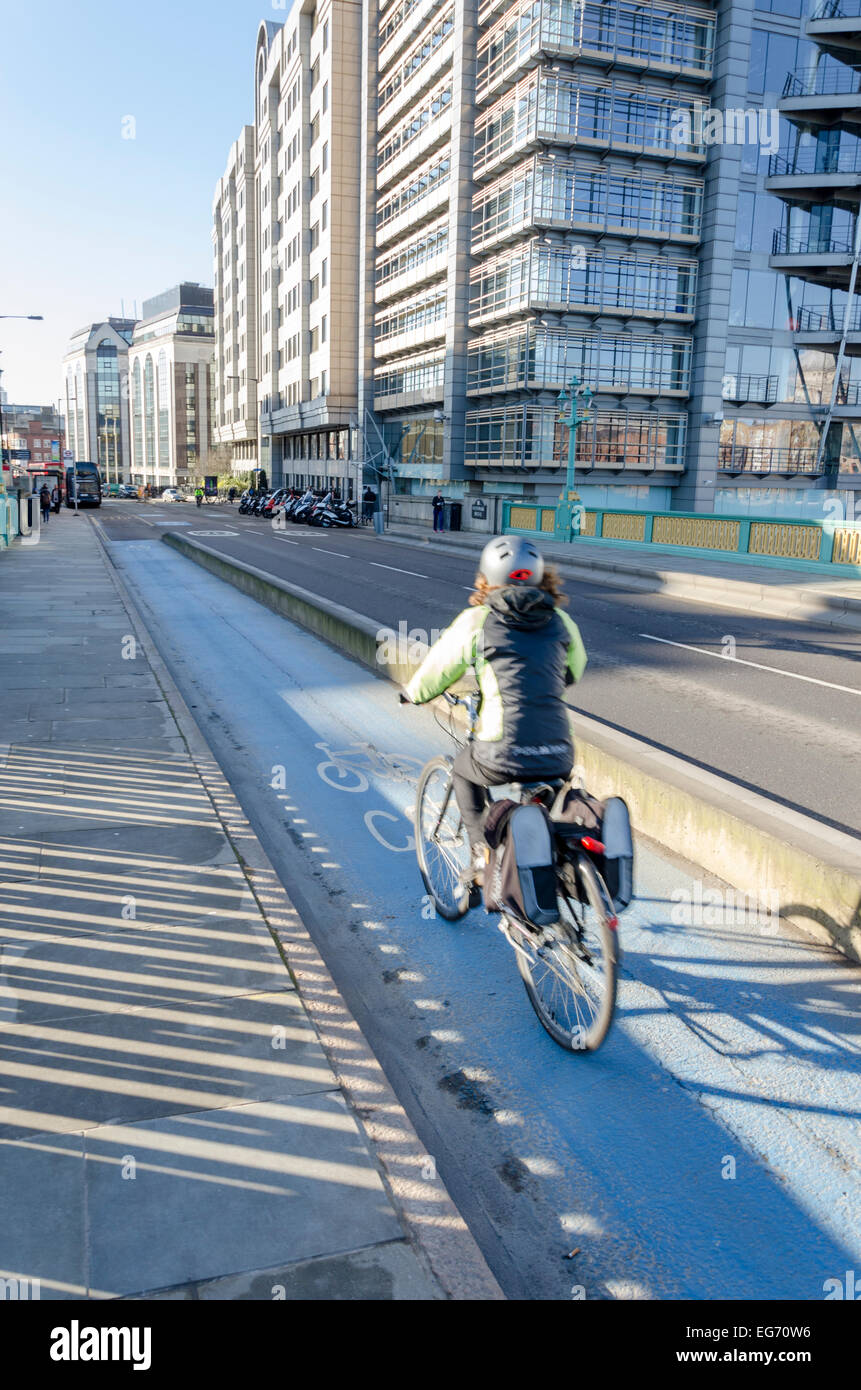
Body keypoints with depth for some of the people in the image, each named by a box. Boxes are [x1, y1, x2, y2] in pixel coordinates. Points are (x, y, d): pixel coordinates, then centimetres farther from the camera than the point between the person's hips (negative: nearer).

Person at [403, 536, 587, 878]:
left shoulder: (477, 621, 0)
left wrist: (415, 693, 31)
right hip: (558, 760, 3)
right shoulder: (561, 621, 10)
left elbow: (436, 669, 9)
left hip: (502, 758, -3)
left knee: (464, 769, 31)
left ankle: (482, 852, 20)